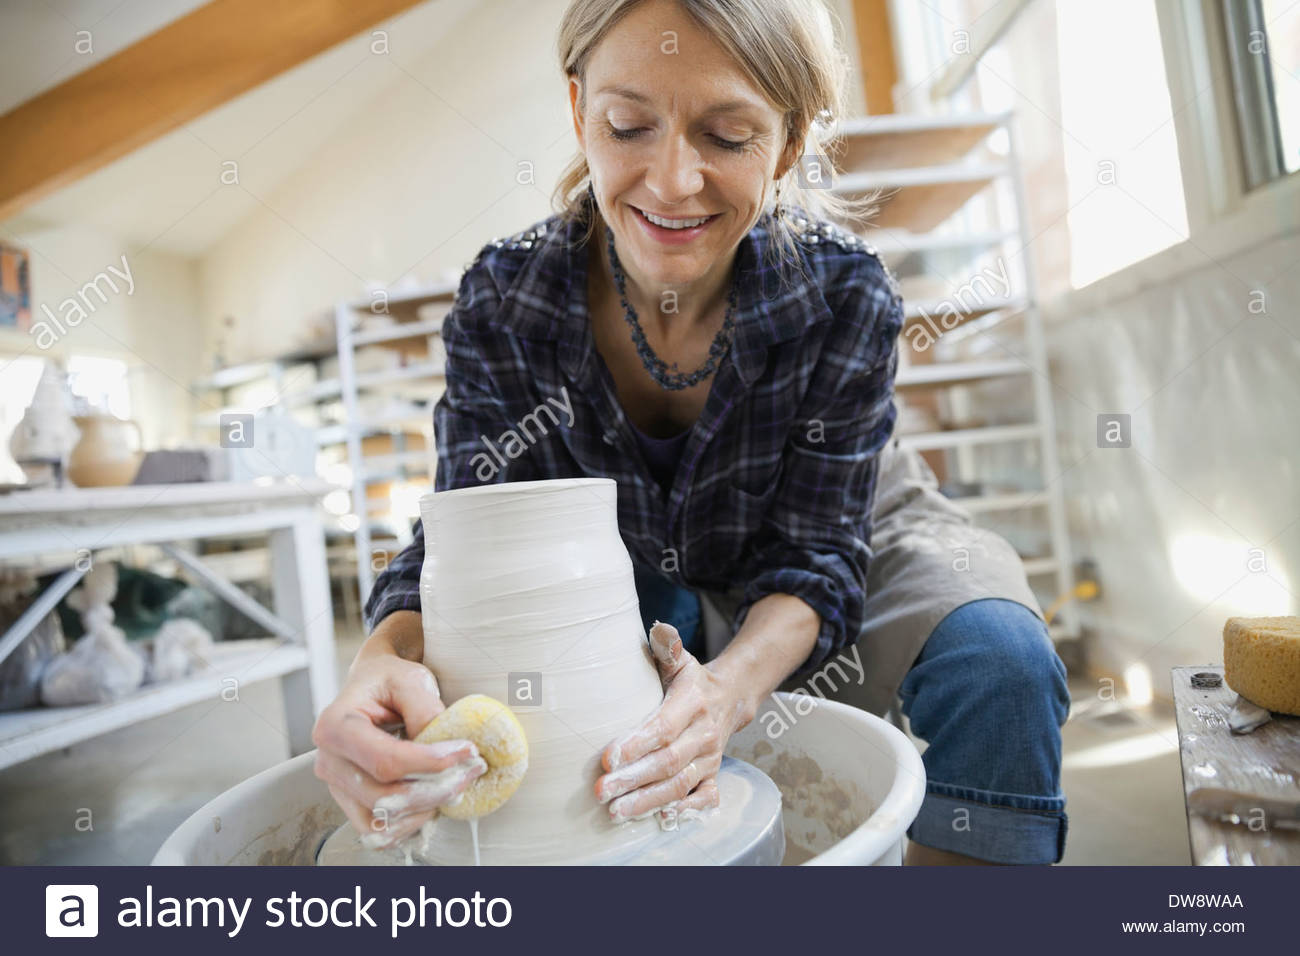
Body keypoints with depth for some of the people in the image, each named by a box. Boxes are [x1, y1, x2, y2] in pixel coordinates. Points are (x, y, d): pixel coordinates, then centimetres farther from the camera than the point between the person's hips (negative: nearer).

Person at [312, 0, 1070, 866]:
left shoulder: (843, 291, -26)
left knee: (1000, 661, -28)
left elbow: (815, 547, -24)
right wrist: (388, 658, -47)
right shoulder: (503, 301, -22)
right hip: (640, 577, 2)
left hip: (851, 529, -1)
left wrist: (729, 687, -45)